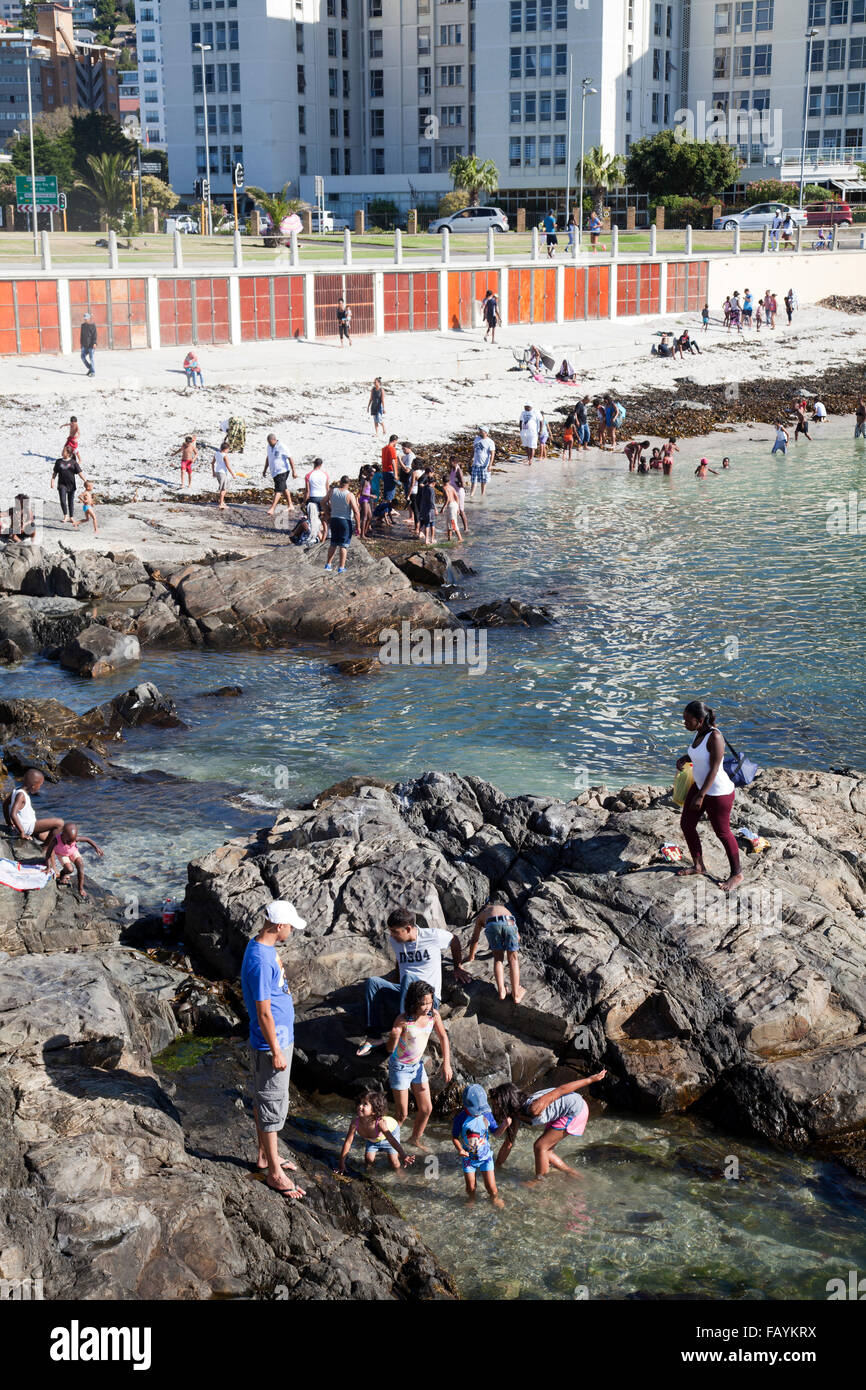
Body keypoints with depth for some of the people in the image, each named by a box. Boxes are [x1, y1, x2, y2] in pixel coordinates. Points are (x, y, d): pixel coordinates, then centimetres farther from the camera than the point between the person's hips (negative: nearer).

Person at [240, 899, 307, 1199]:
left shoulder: (262, 945, 3)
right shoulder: (261, 961, -28)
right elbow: (264, 1012, -25)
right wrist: (276, 1052, -20)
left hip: (280, 1038, 10)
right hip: (272, 1044, -10)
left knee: (264, 1100, 21)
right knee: (272, 1105, 1)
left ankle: (265, 1157, 36)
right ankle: (274, 1173, 11)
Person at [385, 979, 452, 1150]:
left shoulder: (433, 1014, -15)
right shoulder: (403, 1019, -30)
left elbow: (443, 1037, 0)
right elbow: (390, 1048, -32)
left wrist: (446, 1063, -6)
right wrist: (395, 1035, -53)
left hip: (417, 1065, 6)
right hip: (400, 1067, -6)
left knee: (426, 1109, 13)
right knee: (402, 1114, 2)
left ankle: (415, 1139, 38)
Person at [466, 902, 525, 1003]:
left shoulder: (480, 916, 42)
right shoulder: (506, 911, 48)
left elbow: (474, 940, 47)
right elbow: (518, 937, 56)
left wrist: (470, 957, 63)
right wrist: (512, 951, 74)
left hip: (492, 926, -1)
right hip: (509, 923, 1)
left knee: (498, 958, 17)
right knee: (513, 959, 15)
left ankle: (501, 991, 2)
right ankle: (516, 994, 7)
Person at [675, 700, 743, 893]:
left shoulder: (714, 736, -24)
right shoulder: (699, 733, 1)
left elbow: (714, 769, -25)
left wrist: (701, 796, -26)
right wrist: (685, 758, 0)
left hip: (718, 793, -9)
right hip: (699, 786, 9)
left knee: (722, 832, 5)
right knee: (686, 824, 14)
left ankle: (736, 874, 22)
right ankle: (698, 866, 32)